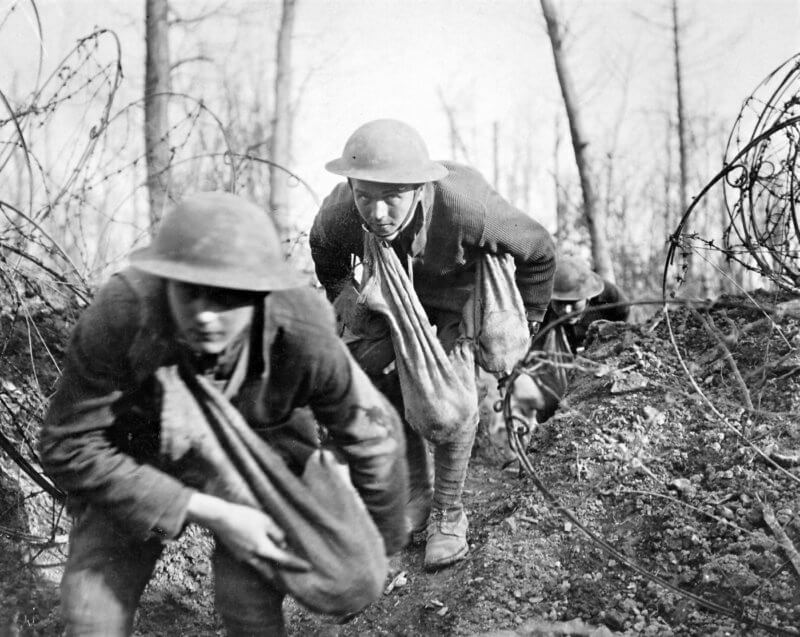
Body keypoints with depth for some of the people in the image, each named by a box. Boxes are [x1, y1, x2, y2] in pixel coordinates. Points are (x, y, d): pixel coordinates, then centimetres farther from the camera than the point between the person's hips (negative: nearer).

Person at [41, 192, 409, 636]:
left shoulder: (303, 338, -33)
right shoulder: (118, 317, -35)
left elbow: (374, 436, -16)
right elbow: (68, 448, -25)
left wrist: (379, 552, 1)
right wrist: (212, 515, -30)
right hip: (138, 460, 0)